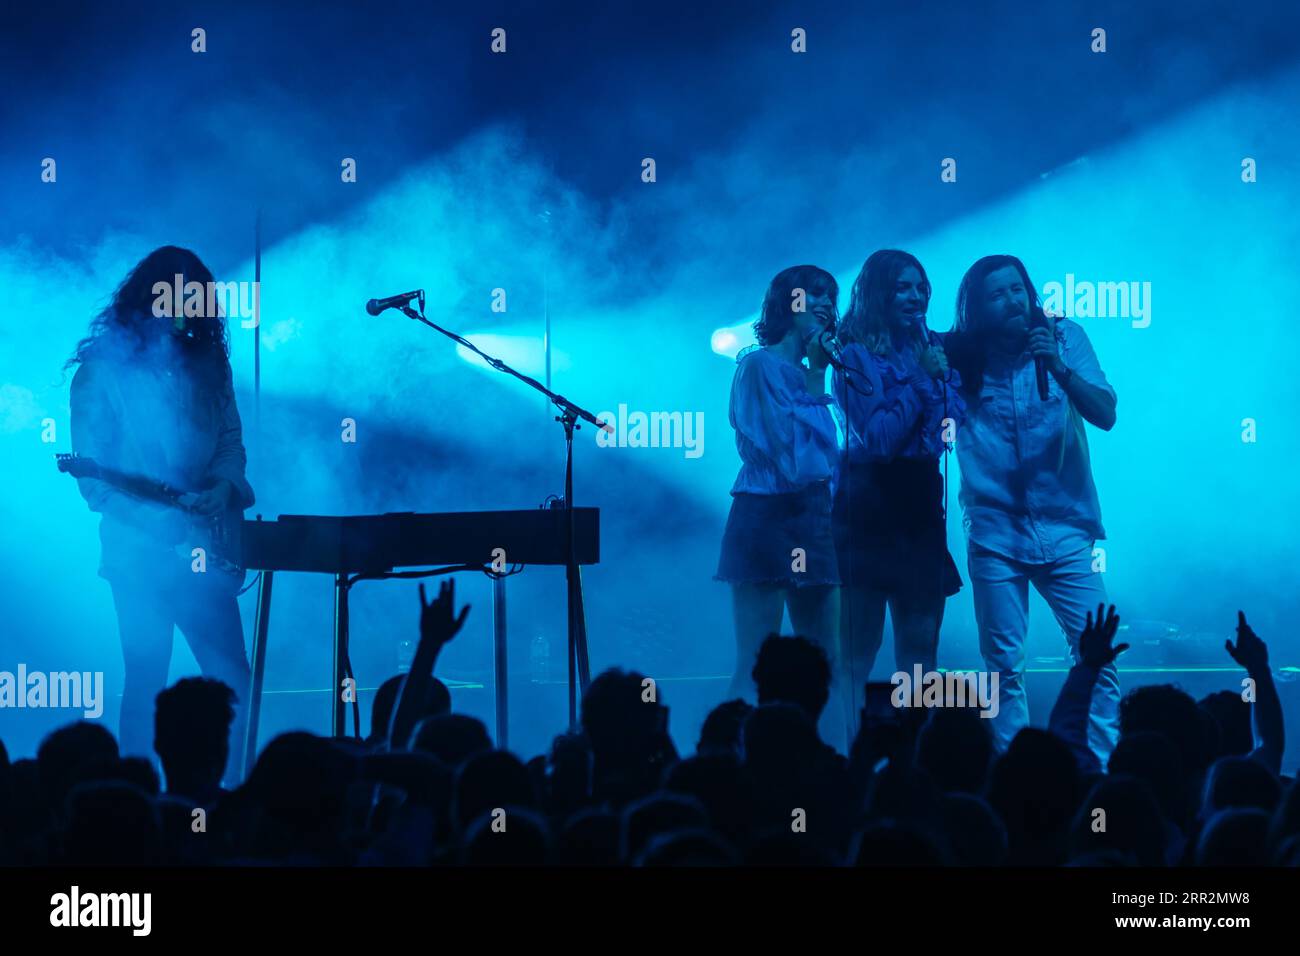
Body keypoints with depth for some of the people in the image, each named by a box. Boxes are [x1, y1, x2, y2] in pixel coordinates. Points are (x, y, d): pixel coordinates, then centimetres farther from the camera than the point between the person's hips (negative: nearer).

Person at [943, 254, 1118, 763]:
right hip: (995, 534, 0)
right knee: (1004, 666, 0)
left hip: (1066, 527, 0)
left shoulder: (1065, 337, 1)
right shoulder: (960, 358, 1)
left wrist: (1058, 369, -21)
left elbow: (1105, 414, -7)